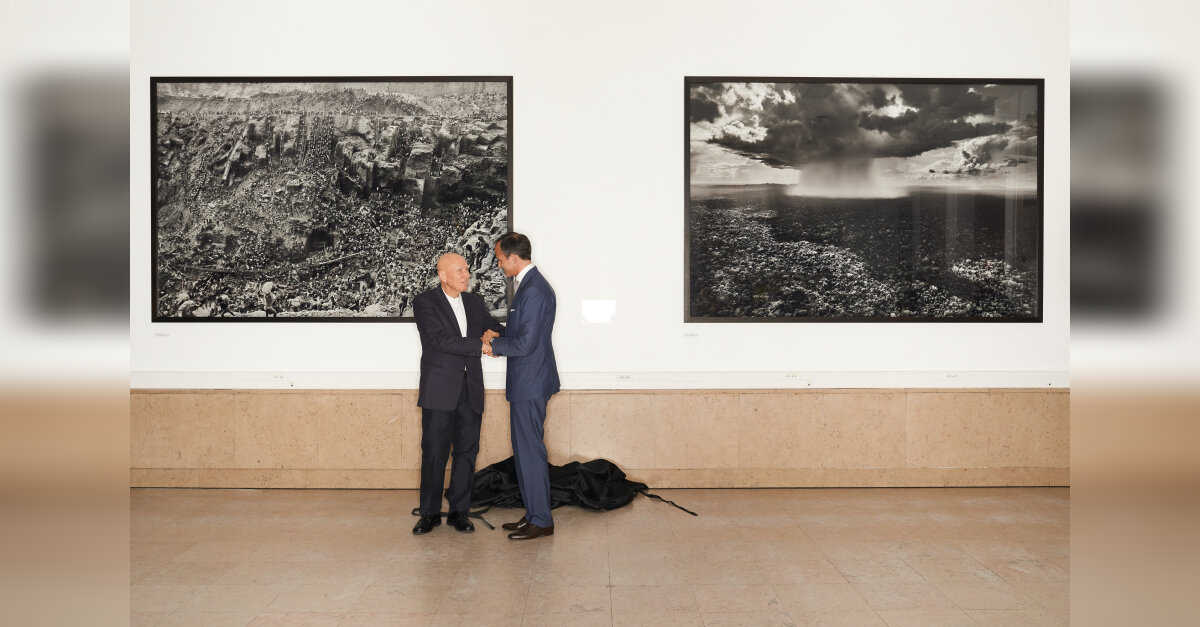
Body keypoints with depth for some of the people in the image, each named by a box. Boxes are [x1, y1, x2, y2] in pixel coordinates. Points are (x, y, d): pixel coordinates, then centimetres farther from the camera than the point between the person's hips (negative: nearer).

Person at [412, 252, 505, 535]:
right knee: (434, 453, 1)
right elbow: (439, 339, -16)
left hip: (470, 389, 5)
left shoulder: (475, 302, 12)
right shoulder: (425, 302, -5)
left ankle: (459, 512, 17)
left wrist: (497, 334, -8)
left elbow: (494, 327, 18)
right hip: (440, 390, -5)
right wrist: (480, 345, -19)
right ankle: (430, 513, 14)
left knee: (467, 451, 7)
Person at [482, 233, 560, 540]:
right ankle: (533, 513, 26)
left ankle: (541, 521, 7)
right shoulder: (526, 285, 14)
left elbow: (525, 343, -23)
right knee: (524, 449, 16)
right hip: (526, 381, 11)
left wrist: (493, 345, -8)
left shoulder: (534, 291, -20)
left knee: (530, 450, -3)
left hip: (531, 382, -11)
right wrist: (498, 341, 6)